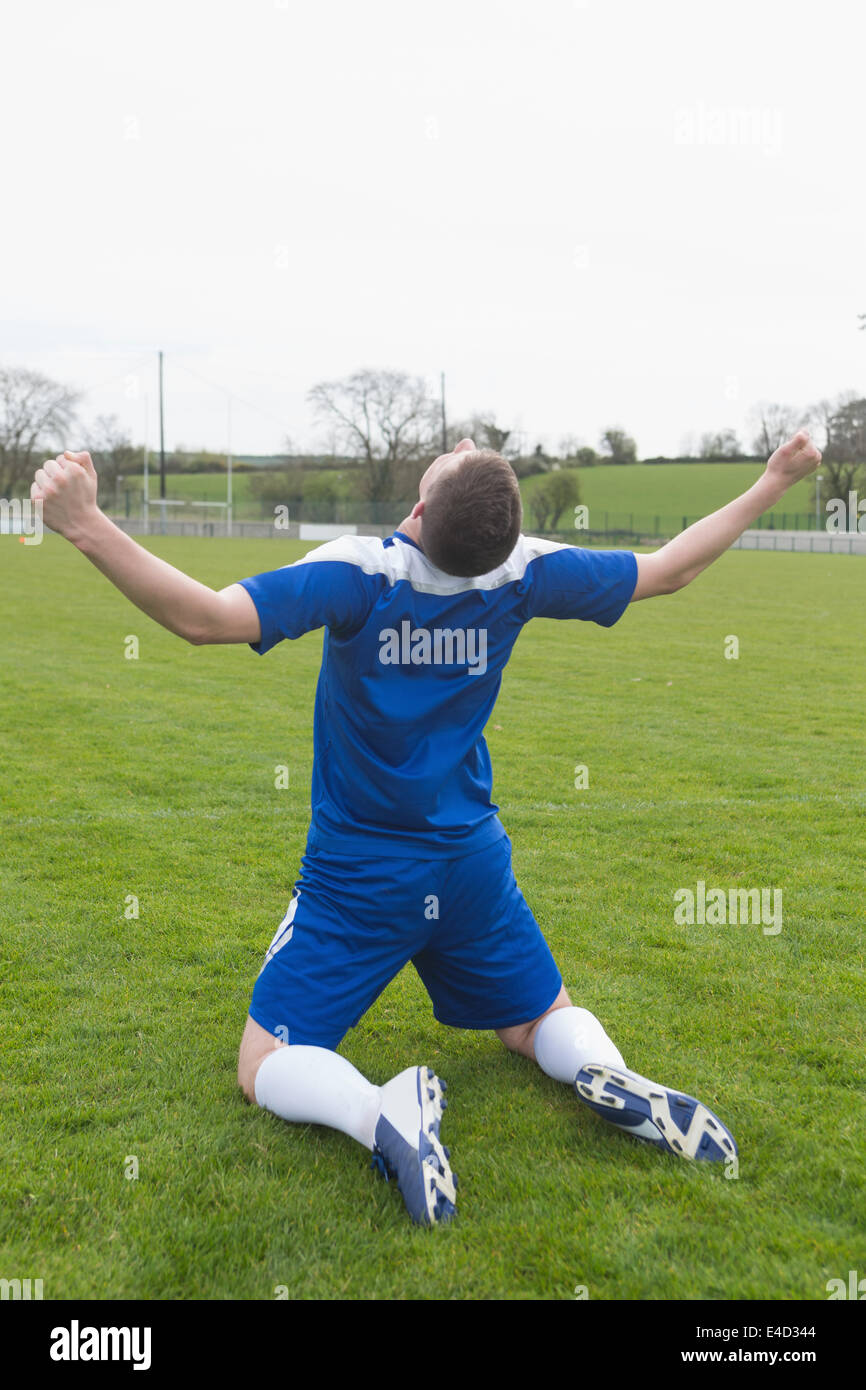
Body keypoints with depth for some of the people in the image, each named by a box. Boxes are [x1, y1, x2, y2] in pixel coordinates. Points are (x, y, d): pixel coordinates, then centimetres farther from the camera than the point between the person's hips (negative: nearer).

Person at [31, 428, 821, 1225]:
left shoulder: (361, 571, -24)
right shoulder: (521, 573, -12)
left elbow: (205, 618, -35)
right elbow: (669, 570, 1)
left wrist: (86, 525, -39)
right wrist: (774, 484, 12)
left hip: (357, 879, -3)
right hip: (473, 866, 4)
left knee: (266, 1067, 6)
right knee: (544, 1021, 23)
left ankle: (380, 1111, -27)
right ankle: (606, 1076, -13)